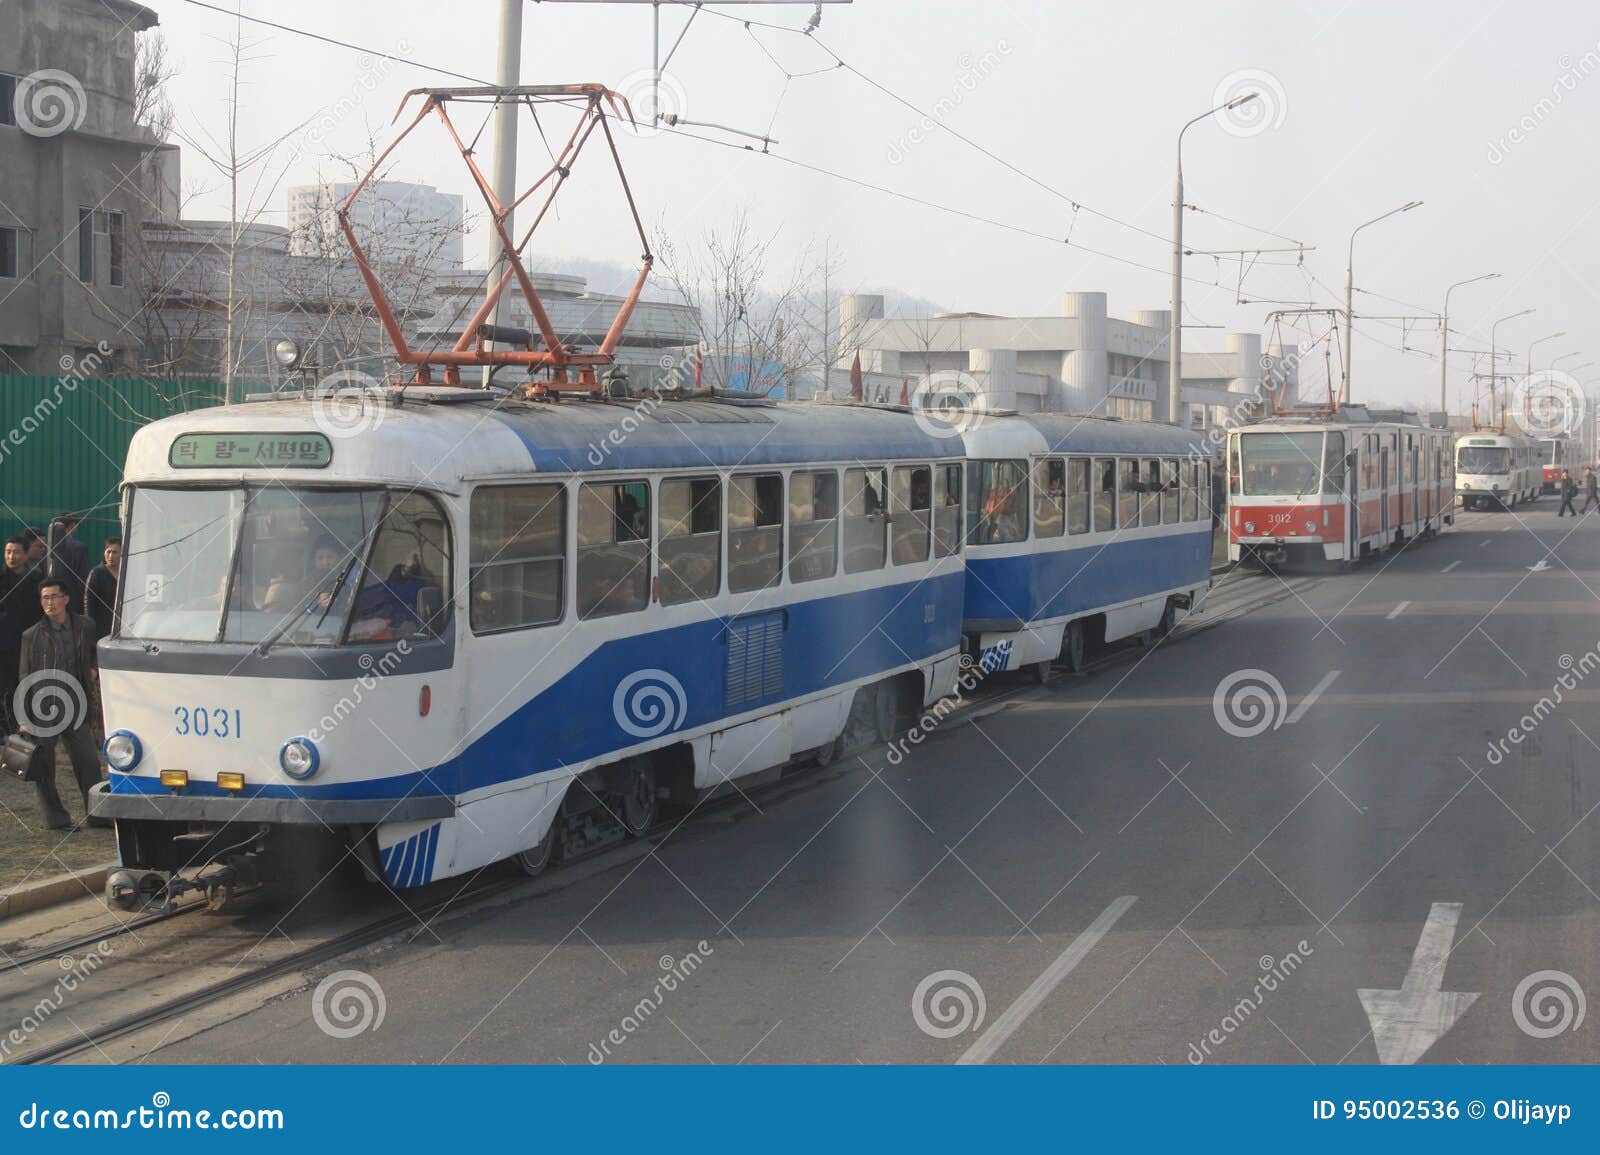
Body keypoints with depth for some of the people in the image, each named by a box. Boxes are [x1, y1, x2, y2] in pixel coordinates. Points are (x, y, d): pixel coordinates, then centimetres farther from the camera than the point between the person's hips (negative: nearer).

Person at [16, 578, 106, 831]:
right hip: (42, 711, -2)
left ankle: (97, 815, 13)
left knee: (89, 762, 2)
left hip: (76, 707, 2)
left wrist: (94, 671, 2)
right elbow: (24, 677, 2)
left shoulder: (85, 627, 7)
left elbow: (94, 656, 26)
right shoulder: (32, 635, 0)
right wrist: (24, 718, -3)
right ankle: (55, 818, 12)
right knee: (43, 767, 1)